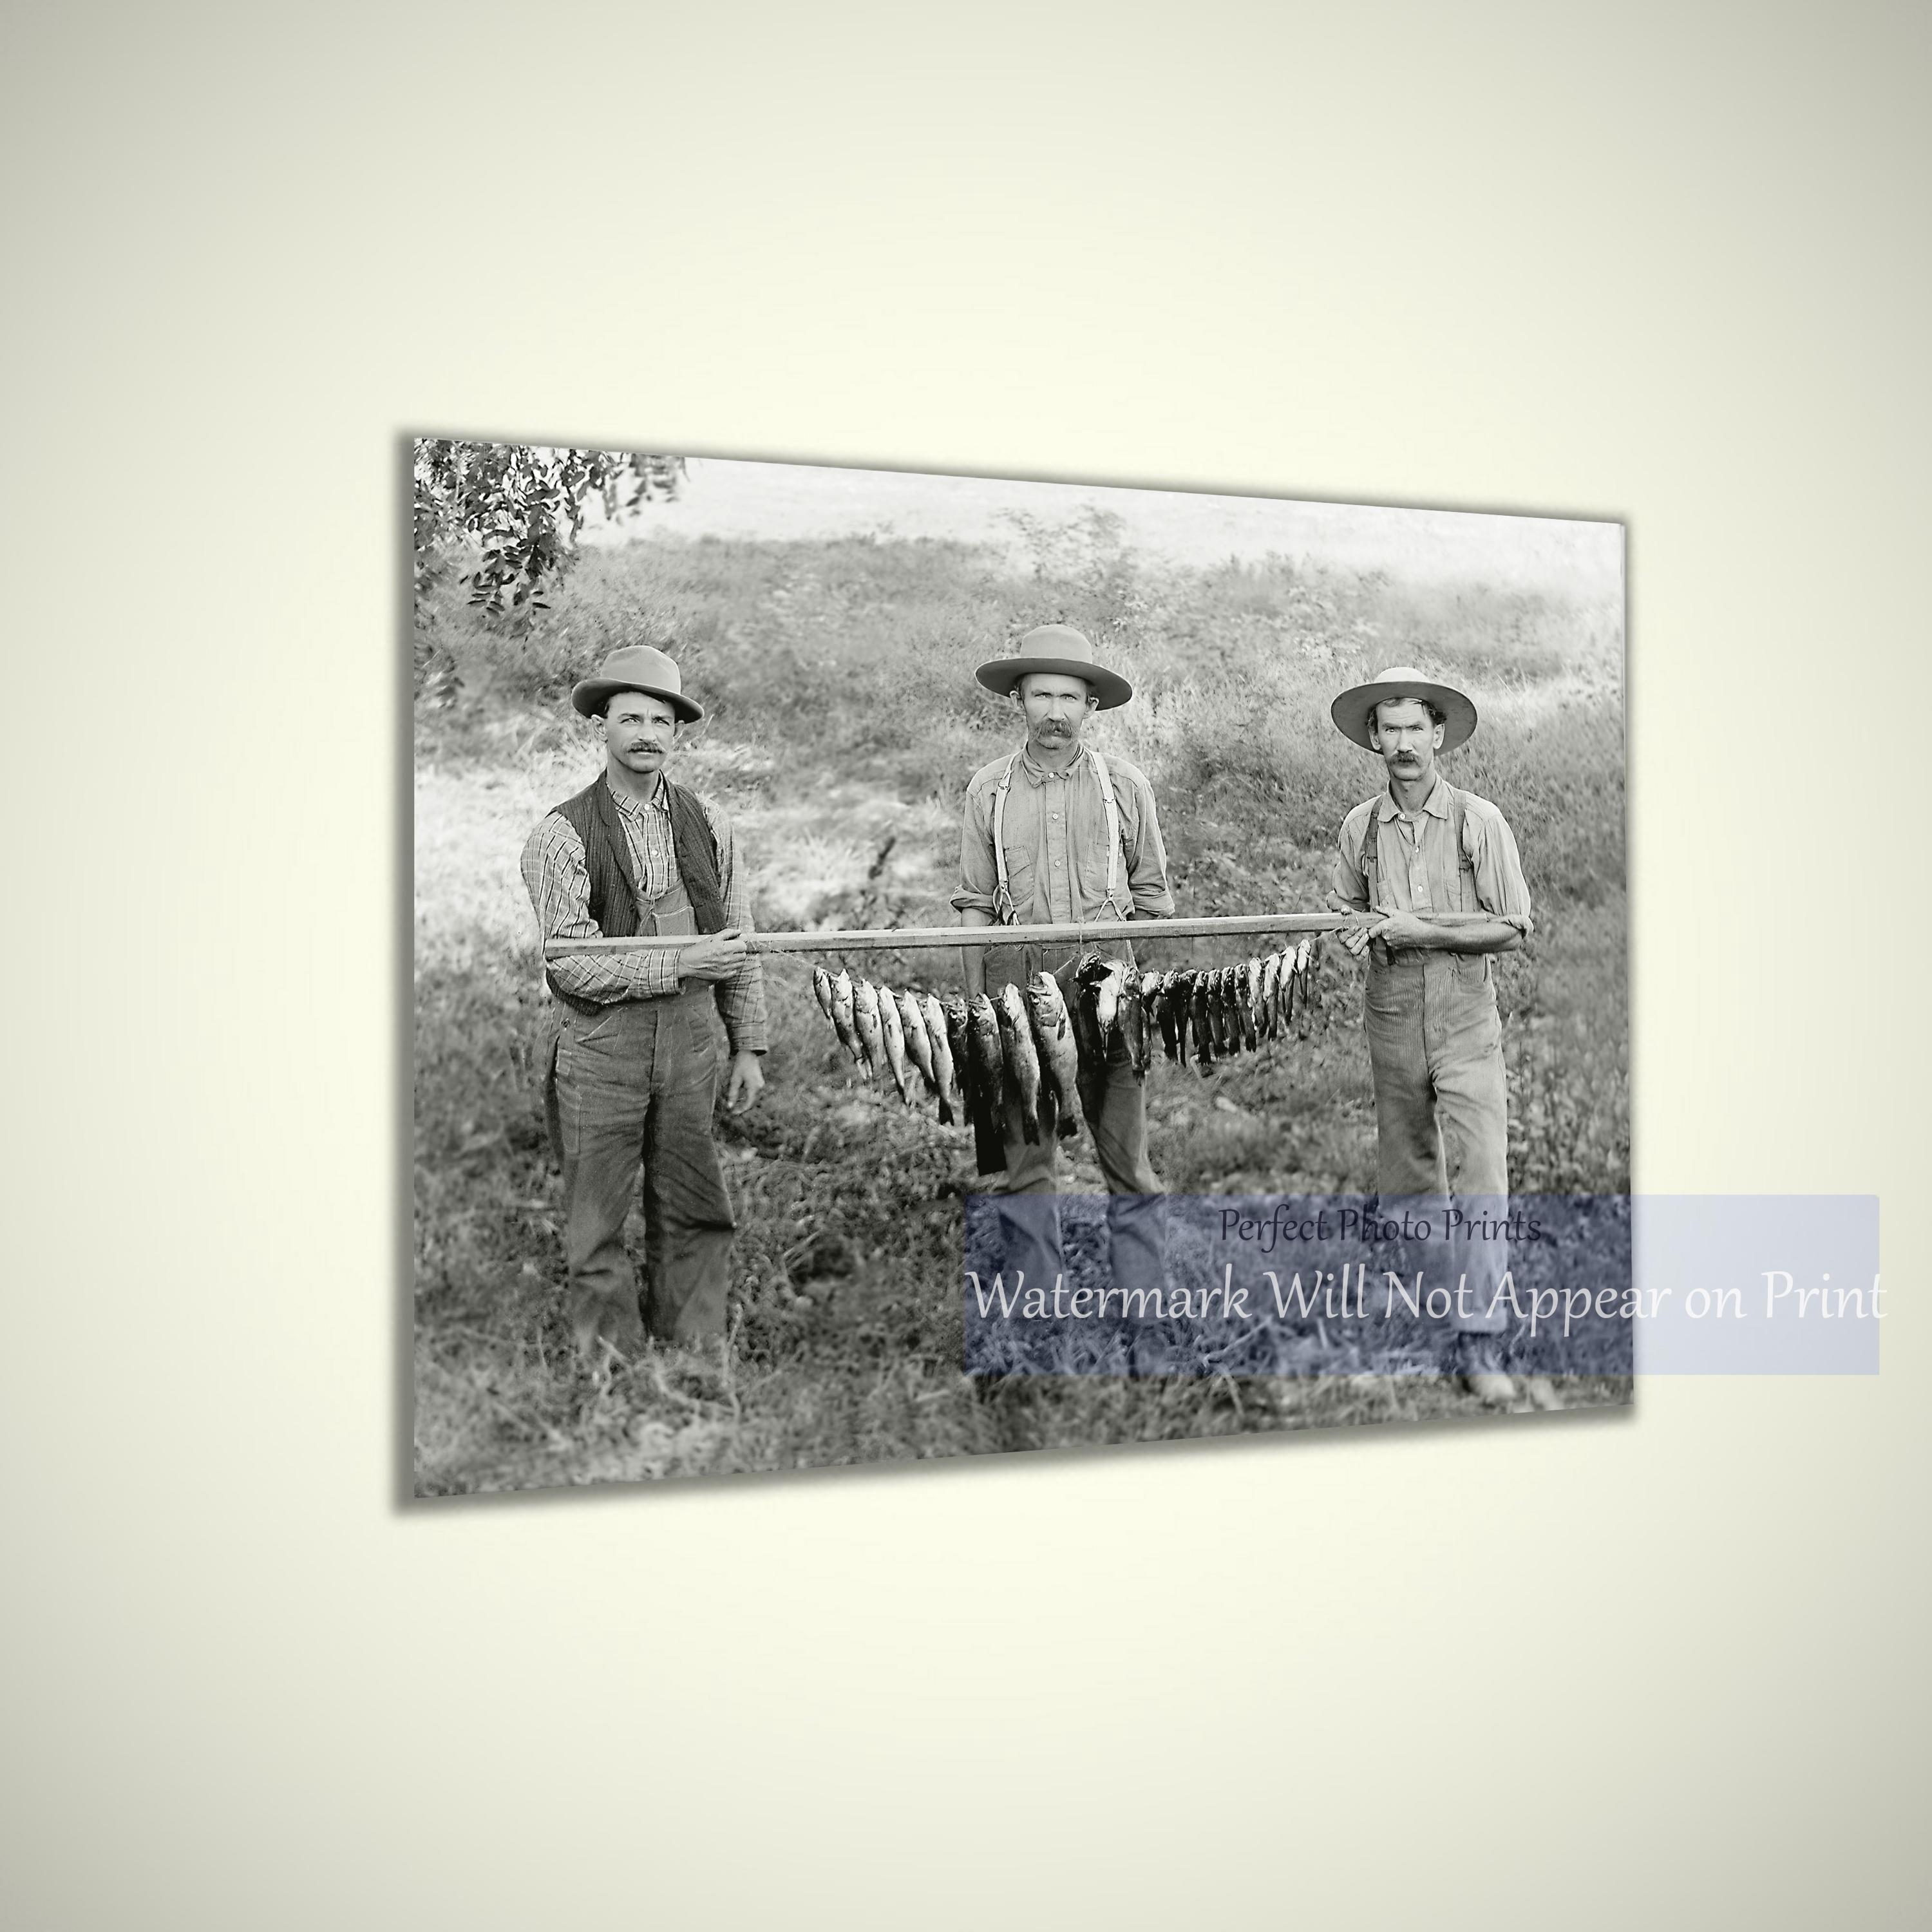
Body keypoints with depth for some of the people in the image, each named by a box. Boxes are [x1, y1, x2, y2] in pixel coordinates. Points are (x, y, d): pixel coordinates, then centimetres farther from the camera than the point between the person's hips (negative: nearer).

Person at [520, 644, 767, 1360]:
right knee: (597, 1223, 3)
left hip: (689, 1035, 3)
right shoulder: (561, 835, -6)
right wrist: (682, 962, -16)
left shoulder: (707, 825, 7)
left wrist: (749, 1047, 10)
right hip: (600, 1042, -3)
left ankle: (692, 1345, 20)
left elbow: (741, 944, 12)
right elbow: (572, 963, -12)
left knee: (694, 1215, 9)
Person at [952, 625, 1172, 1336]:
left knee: (1127, 1157, -2)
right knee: (1023, 1159, 4)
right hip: (1015, 983, 1)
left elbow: (1152, 891, 14)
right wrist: (977, 1008, 3)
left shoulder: (1126, 785, 6)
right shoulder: (987, 789, 8)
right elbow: (974, 903, 10)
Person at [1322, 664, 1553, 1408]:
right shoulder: (1359, 827, 5)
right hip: (1391, 1016, 3)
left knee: (1479, 1178, -10)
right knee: (1406, 1171, 12)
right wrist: (1359, 929, -7)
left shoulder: (1479, 820, -4)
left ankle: (1479, 1342, -6)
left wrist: (1425, 933, -16)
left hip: (1466, 1020, -3)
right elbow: (1346, 915, 16)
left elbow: (1513, 928, -5)